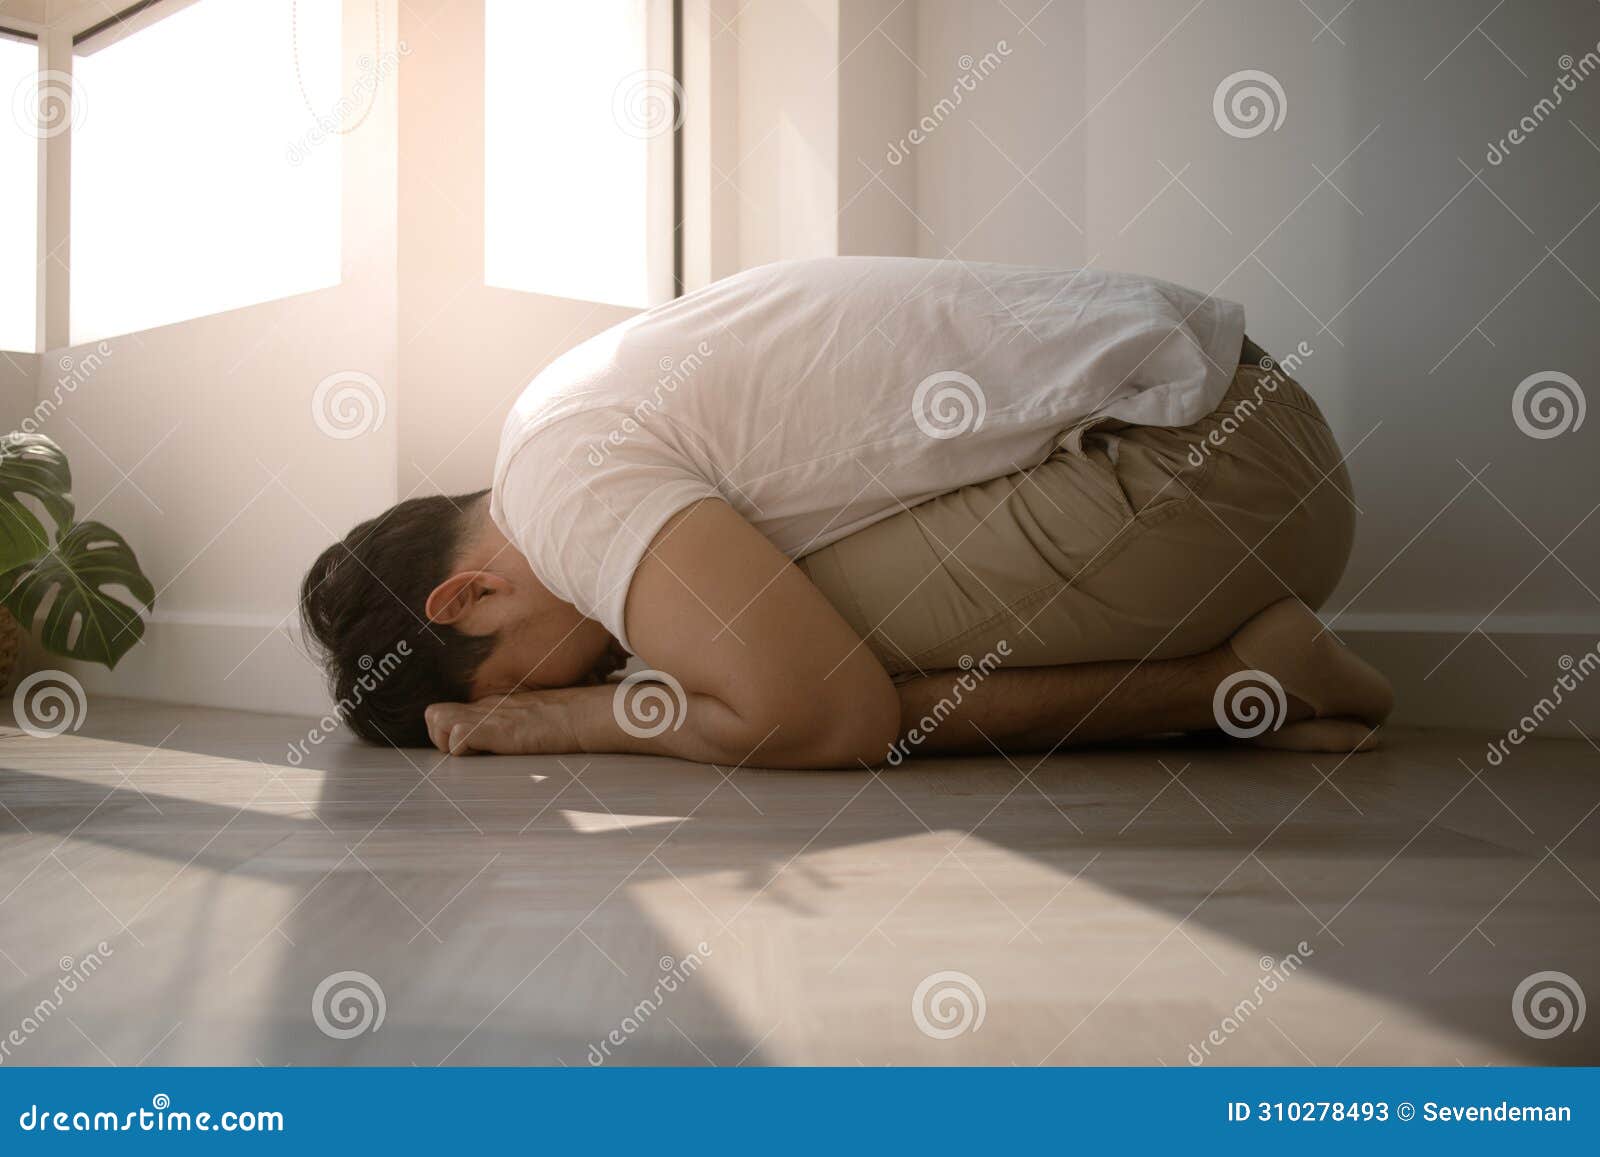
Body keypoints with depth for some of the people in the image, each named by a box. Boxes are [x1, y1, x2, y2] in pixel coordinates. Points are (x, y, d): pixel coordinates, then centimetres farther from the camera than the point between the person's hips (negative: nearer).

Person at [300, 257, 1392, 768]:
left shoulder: (564, 475, -14)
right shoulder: (606, 400, 17)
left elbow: (826, 718, -20)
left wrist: (574, 716, -6)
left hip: (1194, 467, -10)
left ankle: (1226, 680, -6)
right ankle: (1240, 670, 7)